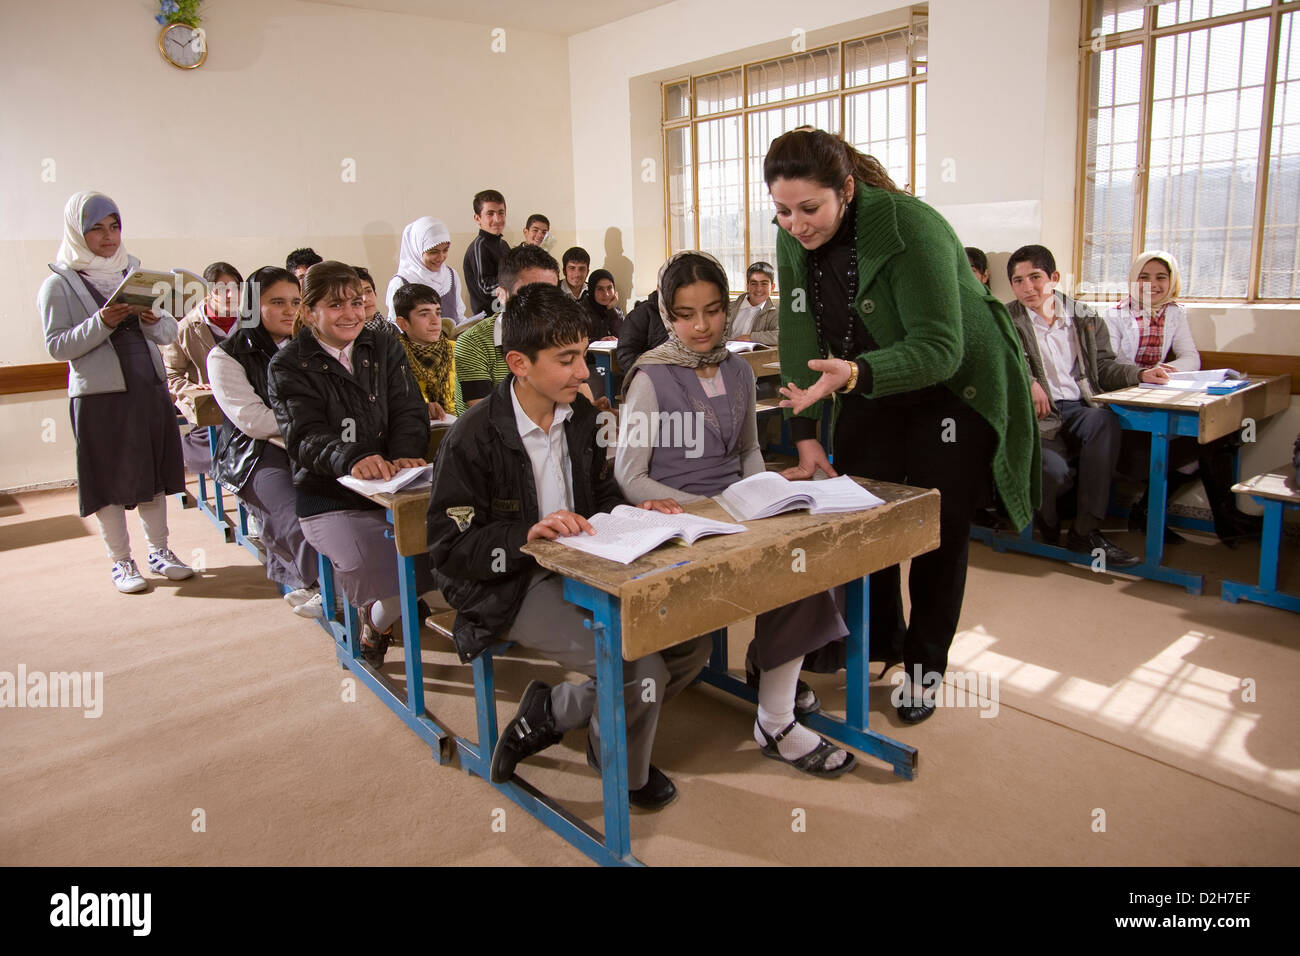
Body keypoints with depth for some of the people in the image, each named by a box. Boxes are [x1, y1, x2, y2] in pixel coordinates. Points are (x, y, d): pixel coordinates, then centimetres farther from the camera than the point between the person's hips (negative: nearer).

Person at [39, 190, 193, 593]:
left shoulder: (135, 272, 11)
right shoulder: (58, 284, -1)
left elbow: (170, 332, 9)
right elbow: (57, 347, -8)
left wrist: (152, 319, -12)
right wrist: (102, 324, -21)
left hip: (150, 388, 4)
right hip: (99, 396, -4)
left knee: (154, 474, 10)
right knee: (109, 481, 3)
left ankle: (159, 550, 22)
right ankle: (120, 560, 16)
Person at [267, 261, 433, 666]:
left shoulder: (386, 349, 14)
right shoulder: (288, 367, 2)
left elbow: (409, 412, 2)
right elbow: (305, 436, -14)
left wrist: (404, 455, -22)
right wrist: (351, 459, -36)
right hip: (330, 499, -3)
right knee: (380, 569, -29)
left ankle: (383, 618, 12)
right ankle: (375, 626, 10)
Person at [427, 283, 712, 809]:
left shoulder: (580, 414, 7)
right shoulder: (473, 439, -15)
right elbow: (449, 548, -15)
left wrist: (635, 511, -4)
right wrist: (527, 535, -30)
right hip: (513, 586, -7)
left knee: (691, 638, -8)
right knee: (640, 671, -23)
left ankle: (552, 711, 7)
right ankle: (625, 771, 13)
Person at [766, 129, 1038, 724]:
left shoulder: (910, 227, -30)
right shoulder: (793, 241, -11)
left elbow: (939, 349, -33)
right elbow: (799, 342, -7)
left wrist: (853, 374, -49)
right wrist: (805, 433, -11)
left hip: (954, 390, -5)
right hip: (871, 392, 5)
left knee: (938, 529, 2)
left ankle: (925, 663, 21)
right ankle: (880, 641, 26)